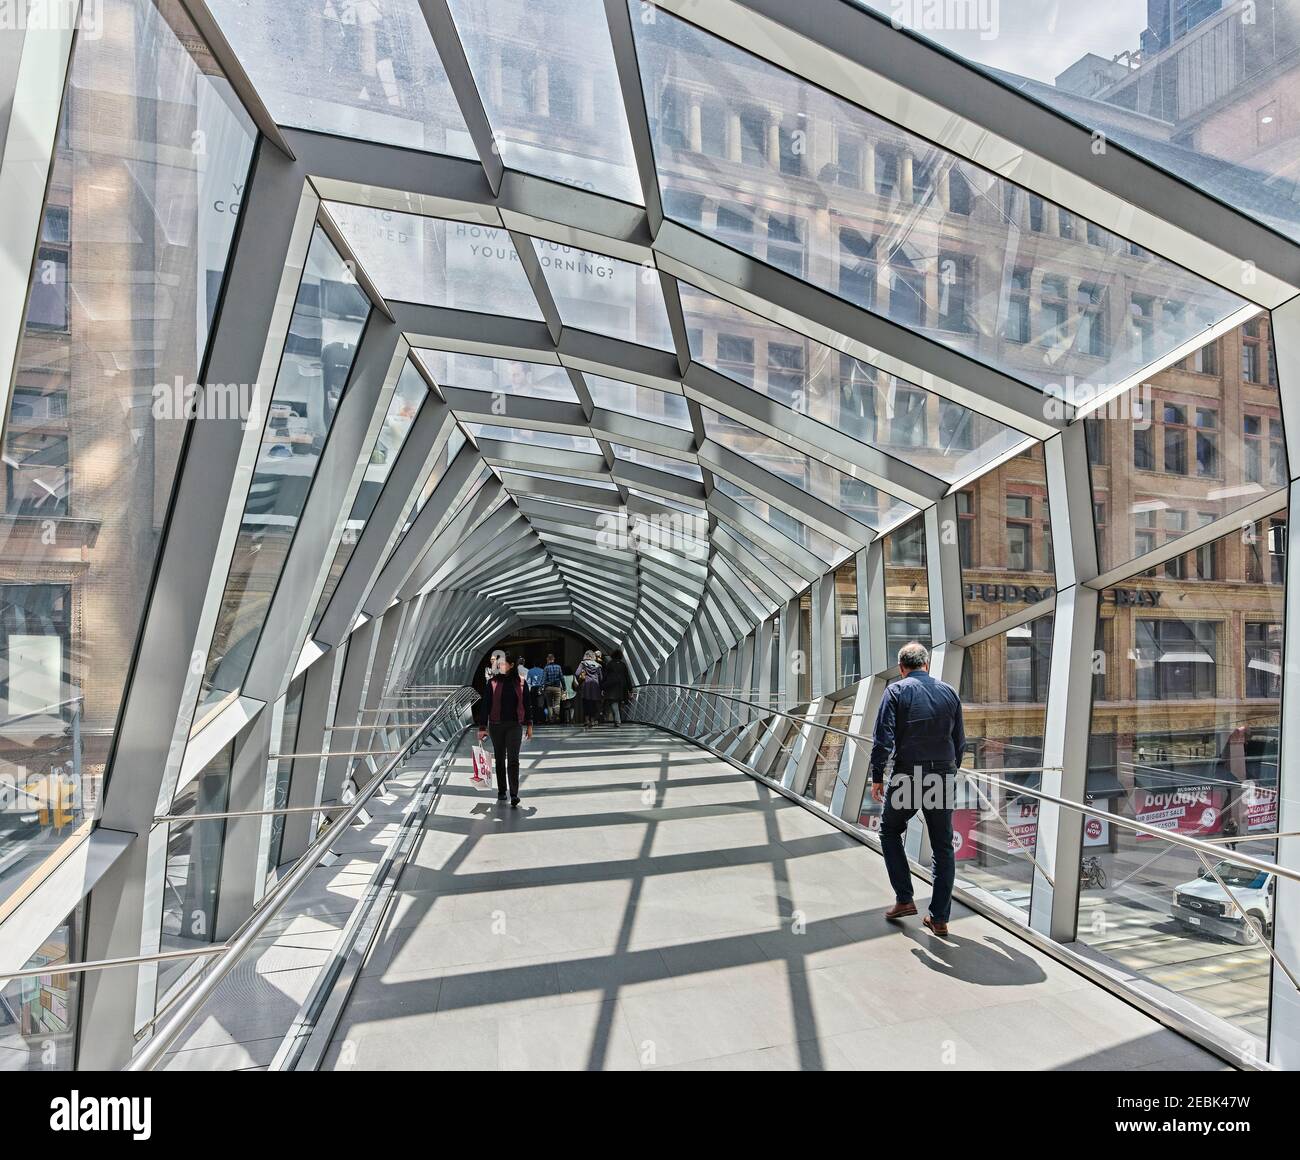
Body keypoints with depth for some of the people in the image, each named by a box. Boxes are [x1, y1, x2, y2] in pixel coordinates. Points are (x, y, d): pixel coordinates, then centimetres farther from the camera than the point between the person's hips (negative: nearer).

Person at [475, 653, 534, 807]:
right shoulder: (493, 682, -2)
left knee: (513, 760, -9)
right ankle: (501, 791, 26)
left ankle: (514, 795, -11)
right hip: (496, 725, 1)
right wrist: (482, 727, -6)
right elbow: (485, 704, -2)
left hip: (515, 725, -1)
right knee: (500, 759, 13)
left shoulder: (521, 682, 0)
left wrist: (529, 724, 10)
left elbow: (526, 704, 8)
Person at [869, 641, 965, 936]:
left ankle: (904, 899, 15)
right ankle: (939, 917, 18)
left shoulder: (897, 691, -6)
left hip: (908, 777, -4)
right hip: (943, 778, 4)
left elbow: (883, 738, -12)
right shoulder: (949, 692, 7)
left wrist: (877, 776, -5)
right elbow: (959, 741, 12)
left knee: (890, 832, 18)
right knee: (943, 847, 13)